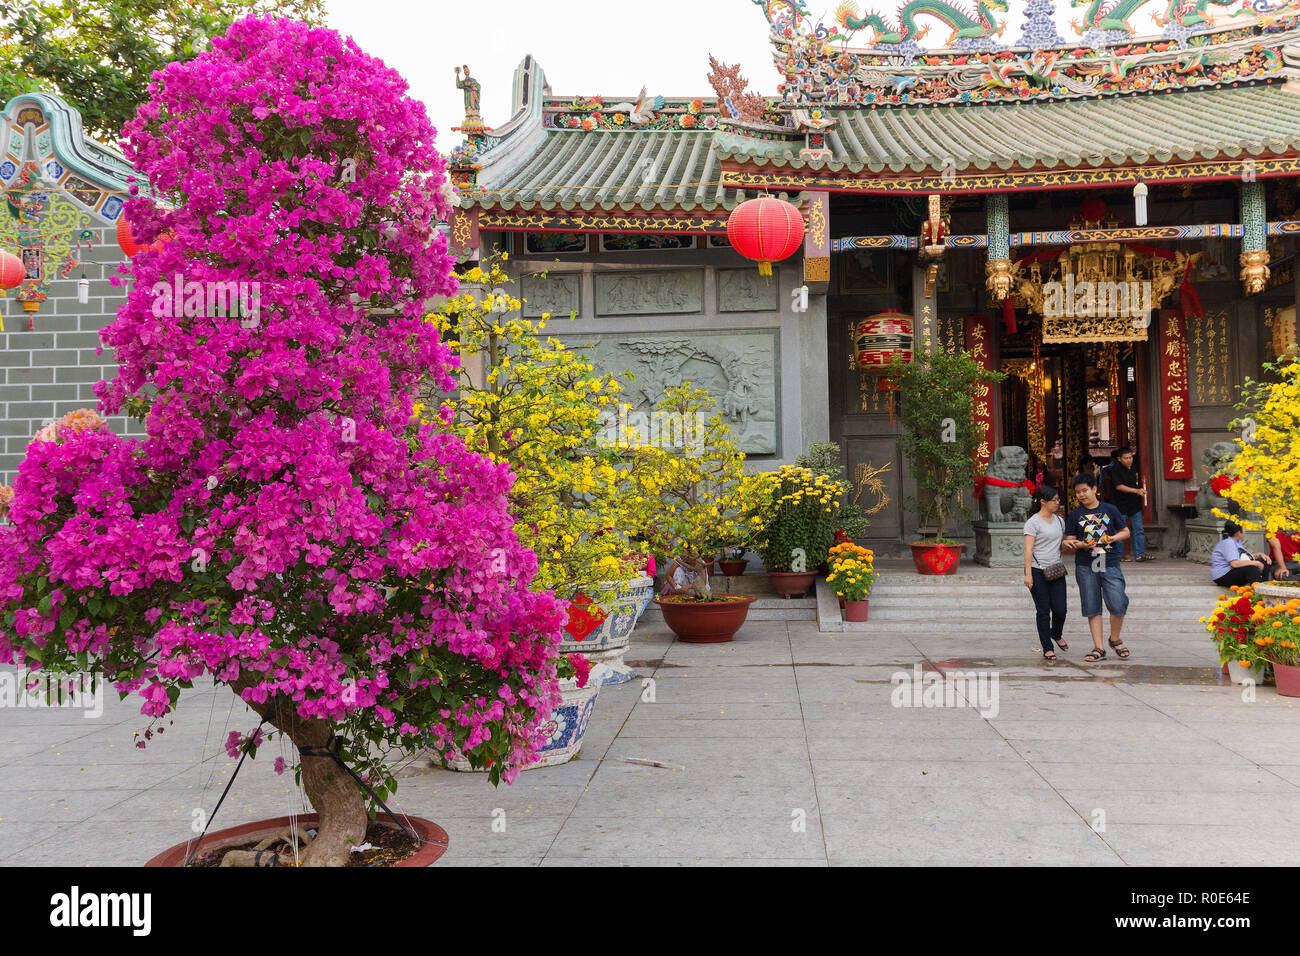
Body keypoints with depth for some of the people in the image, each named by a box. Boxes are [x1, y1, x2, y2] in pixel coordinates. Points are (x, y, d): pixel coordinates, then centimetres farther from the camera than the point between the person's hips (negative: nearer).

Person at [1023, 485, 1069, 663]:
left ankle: (1056, 635, 32)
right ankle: (1047, 649, 11)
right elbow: (1028, 549, -12)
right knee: (1043, 611, 0)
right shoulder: (1033, 522, -7)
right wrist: (1028, 574, -17)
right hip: (1037, 571, -5)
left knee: (1060, 609, 1)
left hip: (1056, 571, 5)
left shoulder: (1059, 520, 12)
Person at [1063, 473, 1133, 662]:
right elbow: (1069, 541, 6)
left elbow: (1125, 532, 14)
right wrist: (1077, 545, -16)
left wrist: (1113, 538, -5)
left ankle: (1115, 640, 16)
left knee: (1118, 605, -9)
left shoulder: (1110, 510, 7)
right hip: (1085, 567, 1)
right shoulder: (1075, 515, 7)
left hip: (1109, 564, 0)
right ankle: (1098, 648, 10)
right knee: (1092, 608, 3)